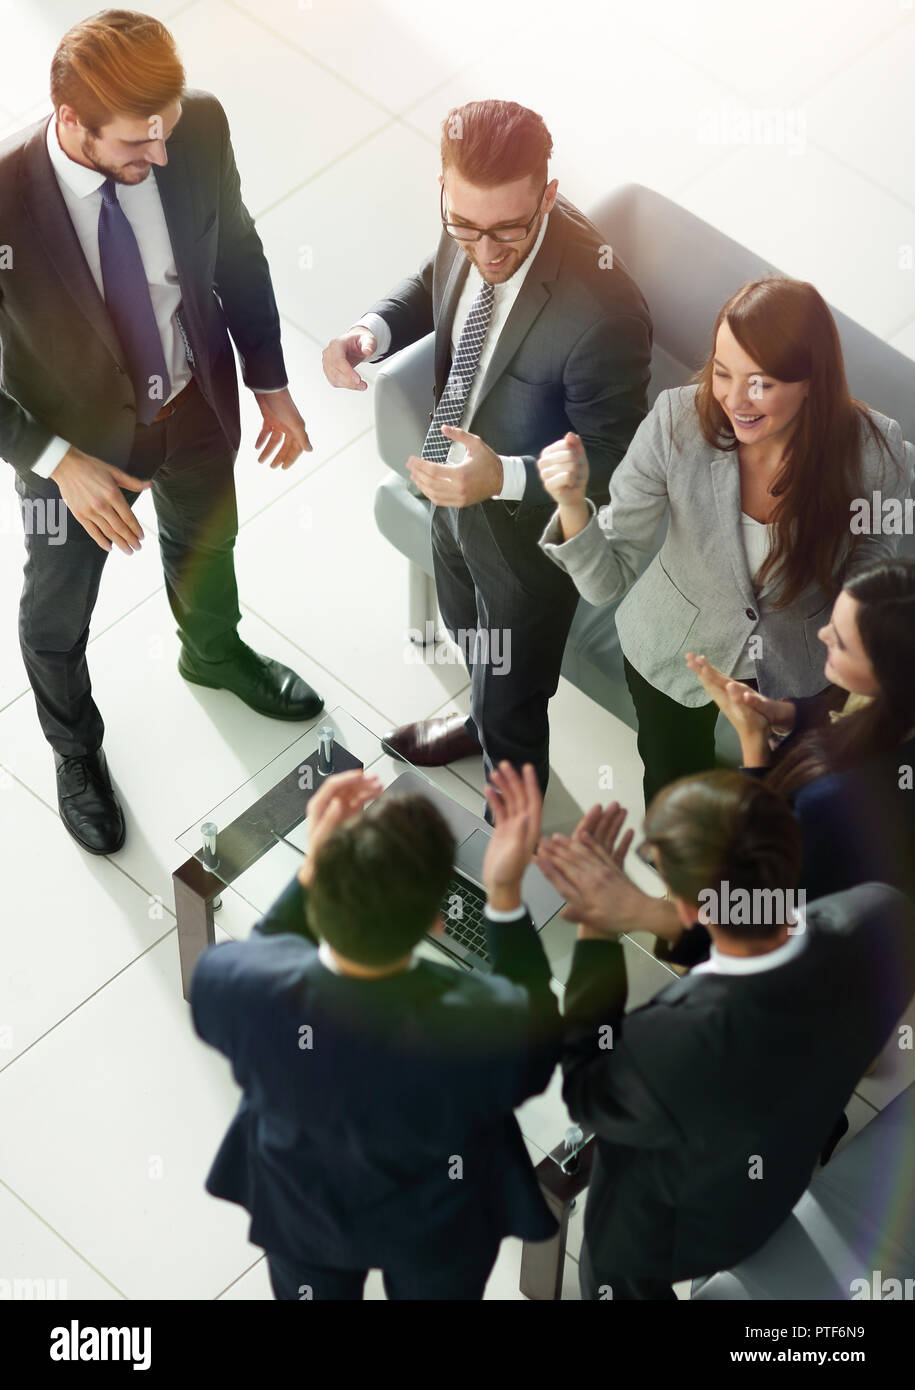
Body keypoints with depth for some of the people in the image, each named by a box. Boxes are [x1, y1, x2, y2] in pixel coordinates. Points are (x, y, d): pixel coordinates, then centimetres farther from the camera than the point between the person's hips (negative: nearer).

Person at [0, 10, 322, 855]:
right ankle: (75, 747, 54)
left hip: (196, 406, 4)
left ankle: (215, 653, 67)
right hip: (78, 437, -3)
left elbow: (237, 255, -5)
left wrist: (272, 386, 2)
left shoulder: (199, 129, -25)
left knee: (205, 545, 33)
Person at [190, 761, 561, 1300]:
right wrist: (506, 895, -26)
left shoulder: (235, 982, -38)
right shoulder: (487, 1022, -44)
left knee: (312, 1289, 34)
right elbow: (538, 1039, -17)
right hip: (435, 1228, -1)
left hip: (299, 1211, 2)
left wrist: (313, 871, -20)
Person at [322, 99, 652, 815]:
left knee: (513, 693, 21)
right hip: (458, 485, 7)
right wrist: (373, 330, -18)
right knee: (467, 628, 36)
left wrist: (503, 478, -44)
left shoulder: (600, 311, -41)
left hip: (529, 526, -6)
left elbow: (612, 458, -28)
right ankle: (483, 721, 69)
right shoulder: (471, 235, -21)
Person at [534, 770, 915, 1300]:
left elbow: (585, 1093, -23)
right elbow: (765, 932, -13)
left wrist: (597, 934, -23)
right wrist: (653, 914, -23)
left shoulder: (670, 1048, -48)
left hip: (674, 1234, -4)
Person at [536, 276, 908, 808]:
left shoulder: (874, 449, -30)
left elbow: (871, 561, -8)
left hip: (800, 665, 1)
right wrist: (573, 504, -46)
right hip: (673, 655, 0)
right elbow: (607, 581, -27)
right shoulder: (675, 424, -31)